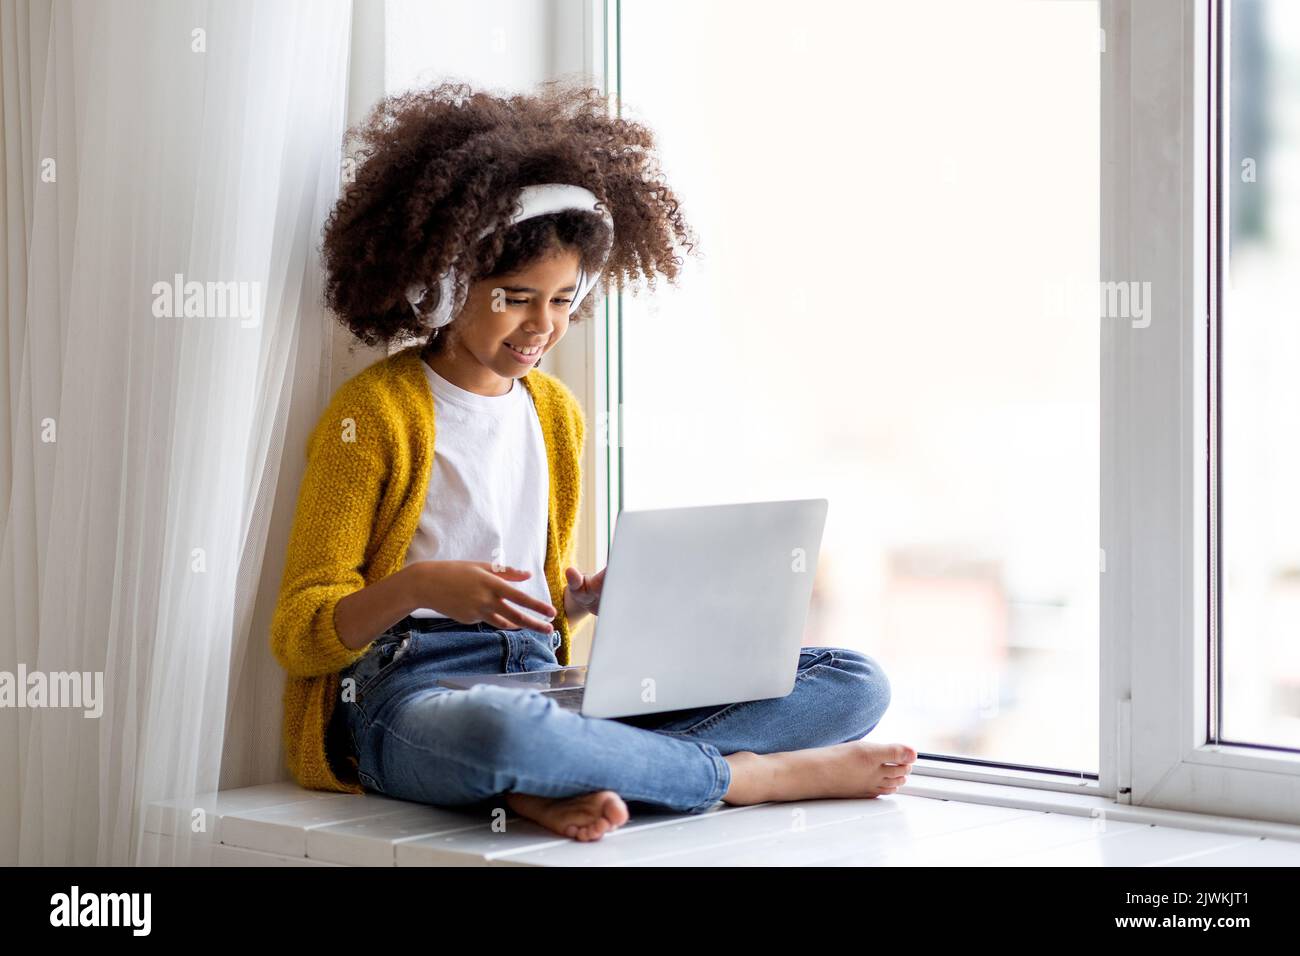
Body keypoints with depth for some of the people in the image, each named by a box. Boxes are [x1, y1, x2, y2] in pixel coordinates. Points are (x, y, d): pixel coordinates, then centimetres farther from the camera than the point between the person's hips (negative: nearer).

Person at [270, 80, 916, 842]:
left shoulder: (558, 413, 19)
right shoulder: (375, 411, -1)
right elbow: (300, 636, -4)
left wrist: (578, 604, 2)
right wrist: (417, 587, -23)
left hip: (544, 685, 7)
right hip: (410, 693, -7)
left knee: (854, 682, -9)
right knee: (505, 730, -47)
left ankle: (558, 788, -28)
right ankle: (750, 773, -22)